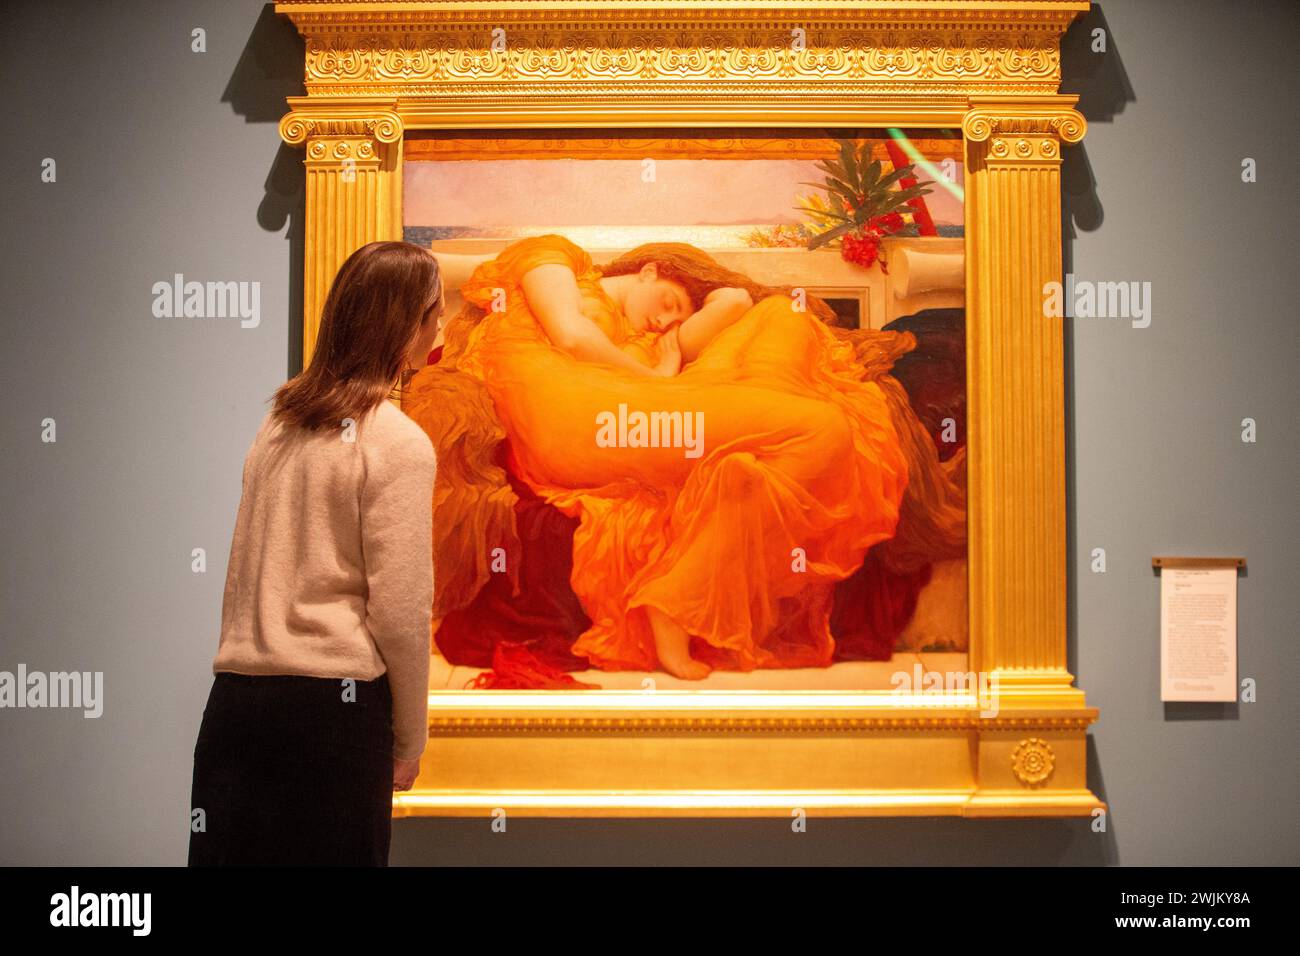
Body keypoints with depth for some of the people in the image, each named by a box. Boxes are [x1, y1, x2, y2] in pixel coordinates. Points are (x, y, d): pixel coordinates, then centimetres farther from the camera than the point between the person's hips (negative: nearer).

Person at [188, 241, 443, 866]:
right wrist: (409, 742, -1)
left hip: (235, 696, 6)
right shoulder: (399, 444, -8)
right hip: (330, 703, -6)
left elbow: (244, 573, 11)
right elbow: (400, 613, -11)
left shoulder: (278, 425, 11)